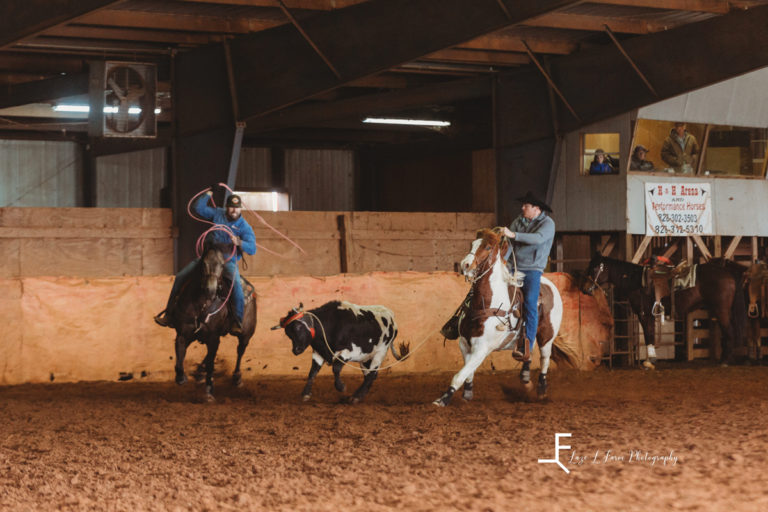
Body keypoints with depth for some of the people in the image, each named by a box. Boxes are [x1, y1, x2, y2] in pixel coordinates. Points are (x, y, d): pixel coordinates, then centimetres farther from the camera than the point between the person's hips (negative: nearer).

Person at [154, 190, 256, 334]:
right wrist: (209, 193, 6)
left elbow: (252, 249, -11)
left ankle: (238, 322, -26)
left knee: (236, 285, -34)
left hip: (229, 262, -4)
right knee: (181, 277, -7)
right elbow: (198, 208, 11)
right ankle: (169, 314, 1)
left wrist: (239, 243, -30)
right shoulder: (217, 214, 9)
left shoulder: (244, 227, -2)